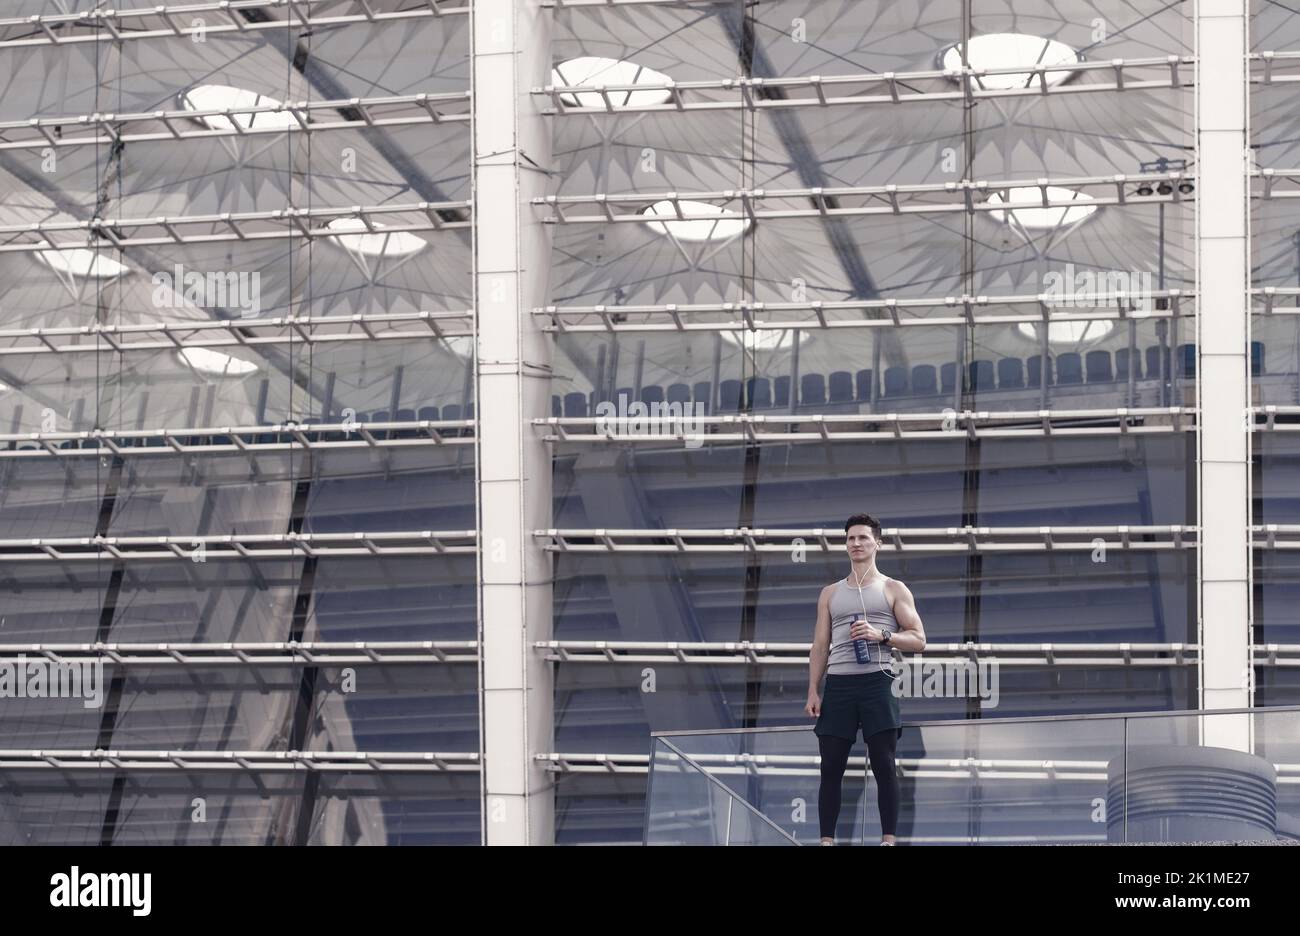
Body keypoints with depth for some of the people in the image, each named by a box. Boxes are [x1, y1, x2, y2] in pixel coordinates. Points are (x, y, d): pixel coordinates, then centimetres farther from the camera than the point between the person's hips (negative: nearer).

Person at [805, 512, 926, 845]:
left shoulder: (894, 590, 8)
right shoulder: (830, 593, 17)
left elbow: (918, 640, 3)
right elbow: (820, 646, 15)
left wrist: (881, 635, -14)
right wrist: (812, 691, 4)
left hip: (877, 683, -3)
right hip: (838, 684, 3)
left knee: (883, 766, -5)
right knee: (831, 768, 0)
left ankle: (888, 840, -3)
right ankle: (827, 840, 4)